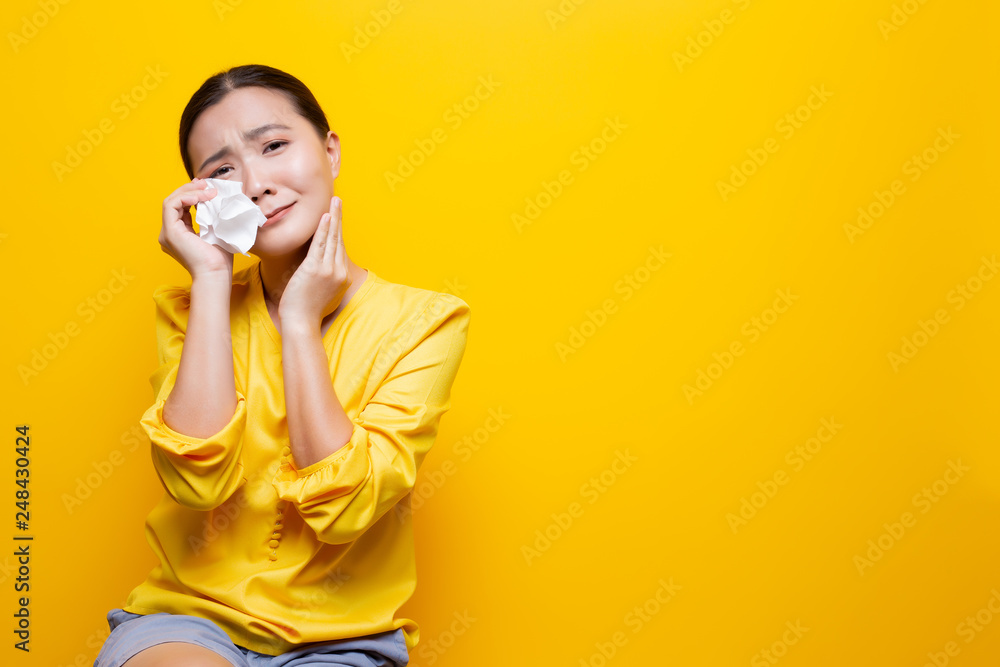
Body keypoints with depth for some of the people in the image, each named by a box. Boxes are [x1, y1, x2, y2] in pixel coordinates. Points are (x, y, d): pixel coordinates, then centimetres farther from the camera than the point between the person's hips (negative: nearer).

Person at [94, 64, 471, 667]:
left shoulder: (422, 321, -4)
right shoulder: (190, 309, 3)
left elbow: (343, 510, -14)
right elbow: (198, 482, -15)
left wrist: (300, 319, -12)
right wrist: (211, 279, -11)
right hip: (191, 616, 0)